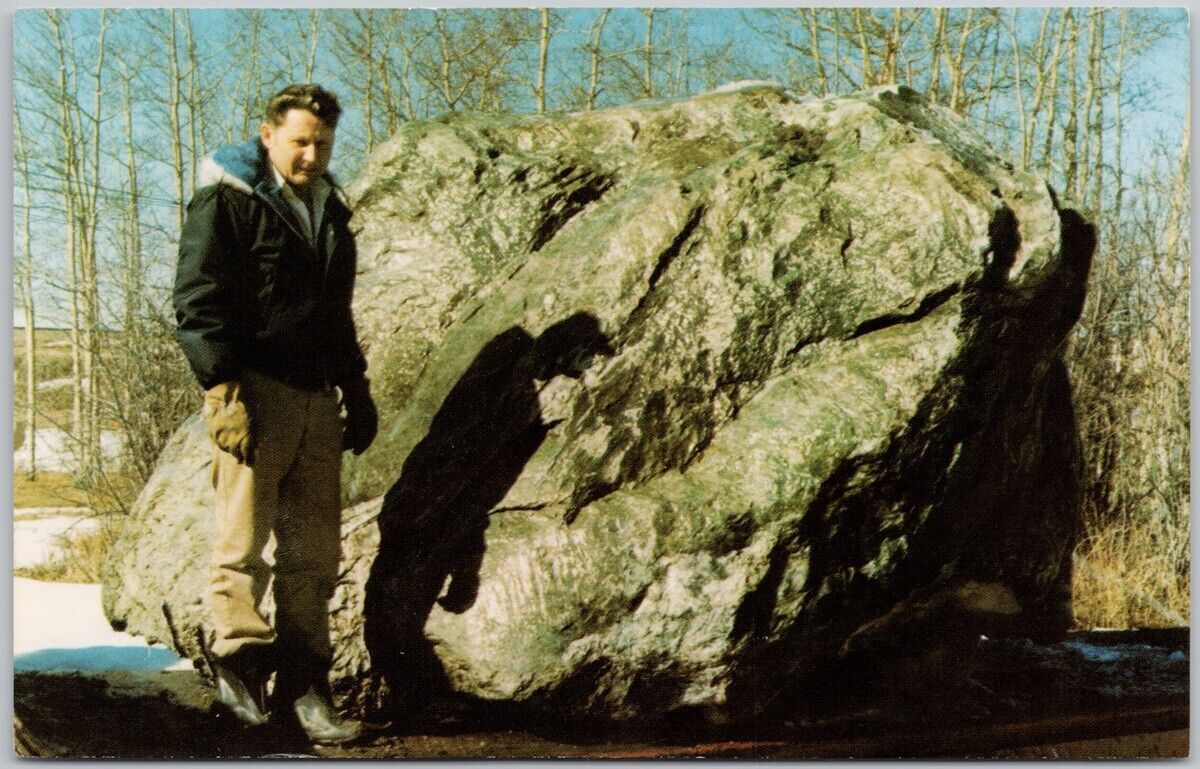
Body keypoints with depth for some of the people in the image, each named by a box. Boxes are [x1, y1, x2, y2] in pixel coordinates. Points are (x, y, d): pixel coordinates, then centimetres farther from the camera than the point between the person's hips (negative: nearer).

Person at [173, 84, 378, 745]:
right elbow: (197, 302, -9)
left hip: (318, 399, 7)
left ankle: (302, 684, 10)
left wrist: (356, 390, 22)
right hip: (256, 392, -6)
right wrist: (225, 387, -18)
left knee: (314, 551, 5)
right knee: (244, 539, -5)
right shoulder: (225, 201, -1)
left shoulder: (329, 211, 21)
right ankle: (237, 661, 6)